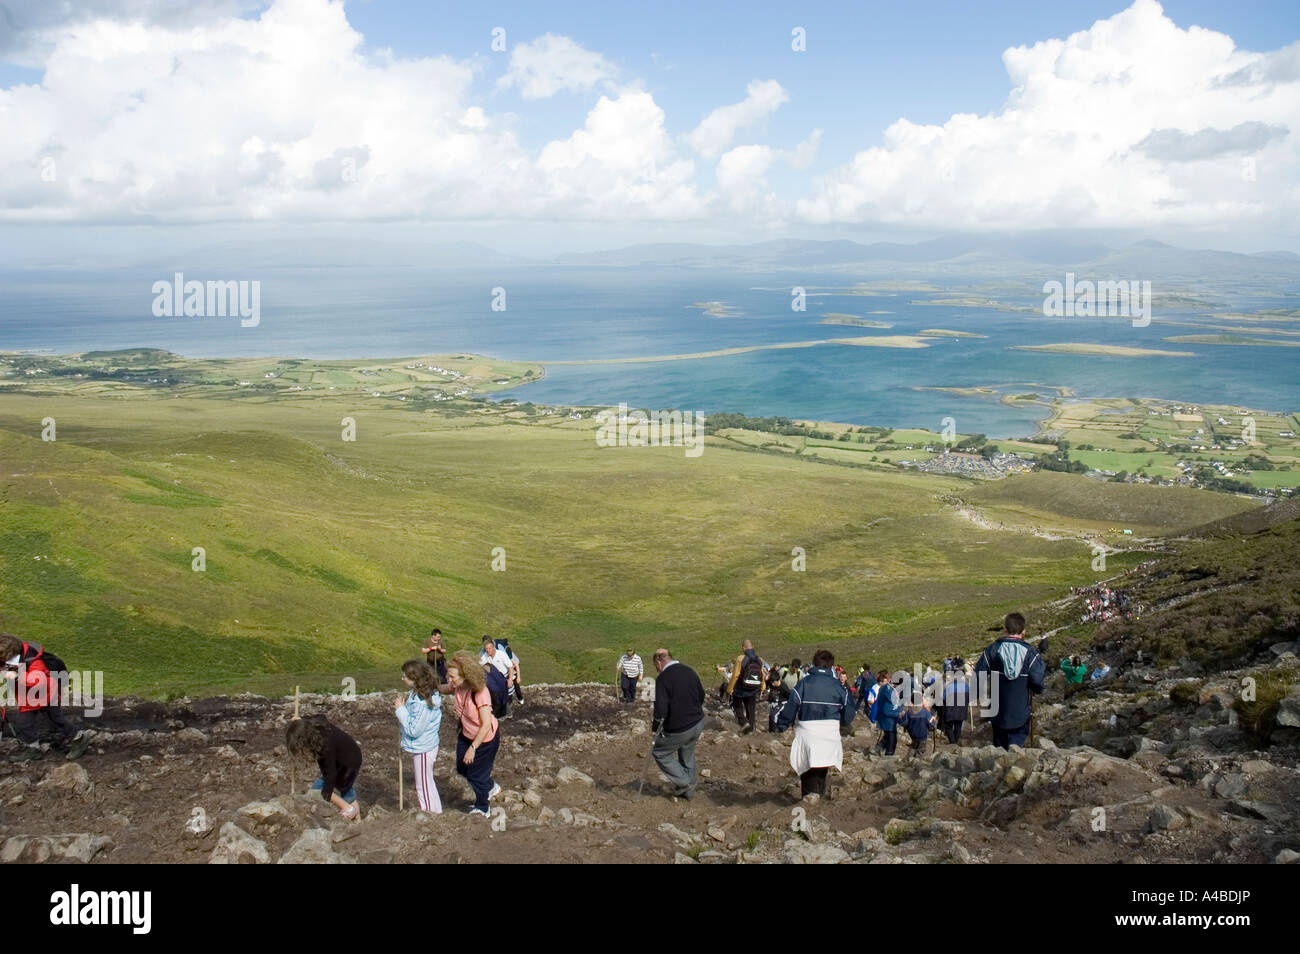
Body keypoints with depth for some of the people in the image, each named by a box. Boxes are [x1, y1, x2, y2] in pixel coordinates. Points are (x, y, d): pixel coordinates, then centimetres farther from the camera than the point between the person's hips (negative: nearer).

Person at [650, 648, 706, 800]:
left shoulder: (663, 678, -19)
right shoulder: (690, 671, 4)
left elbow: (661, 709, -23)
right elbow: (701, 696, 14)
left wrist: (655, 726, -7)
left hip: (678, 728, -7)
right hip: (698, 723, 7)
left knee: (660, 753, 12)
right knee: (687, 755, 24)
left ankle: (682, 783, 10)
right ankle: (689, 790, 32)